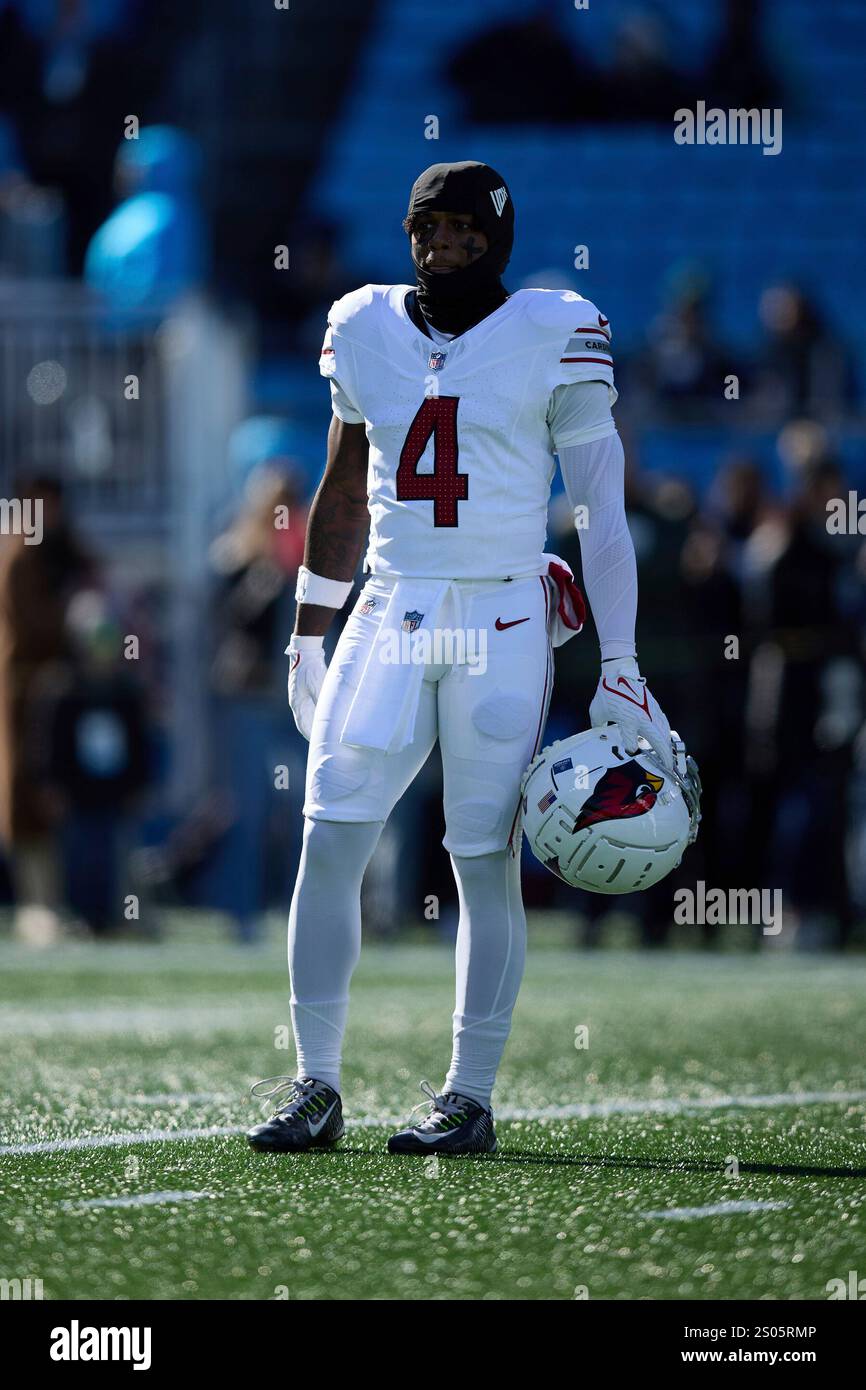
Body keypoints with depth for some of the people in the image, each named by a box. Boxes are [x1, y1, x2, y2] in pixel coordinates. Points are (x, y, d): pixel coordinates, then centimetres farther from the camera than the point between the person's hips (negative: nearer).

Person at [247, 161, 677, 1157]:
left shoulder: (552, 337, -2)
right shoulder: (365, 330, 9)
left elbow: (602, 512, -1)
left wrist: (619, 670, -6)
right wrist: (307, 637, 20)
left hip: (503, 625, -3)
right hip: (391, 618, 3)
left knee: (487, 860, -1)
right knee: (328, 841, -6)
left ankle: (470, 1097, 7)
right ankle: (315, 1087, 1)